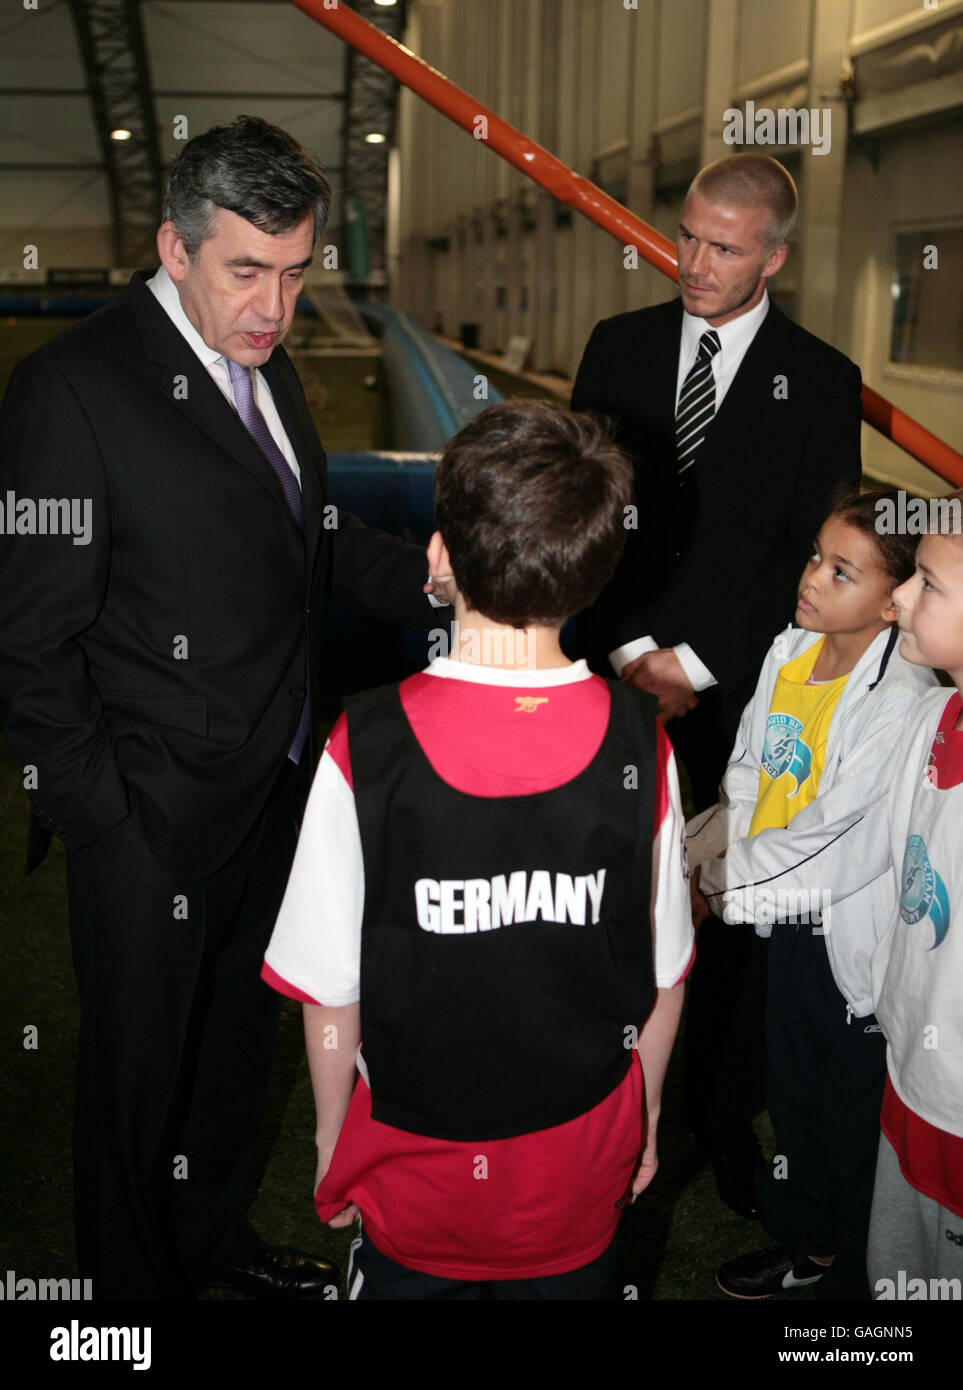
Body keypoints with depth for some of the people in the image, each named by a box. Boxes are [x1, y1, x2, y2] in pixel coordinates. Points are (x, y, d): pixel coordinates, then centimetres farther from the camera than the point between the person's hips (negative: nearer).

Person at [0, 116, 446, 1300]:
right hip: (153, 821, -8)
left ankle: (213, 1240, 49)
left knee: (239, 1039, 25)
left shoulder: (264, 363, 6)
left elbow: (311, 541, 14)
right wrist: (96, 812, -18)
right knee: (141, 1069, 13)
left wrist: (432, 581, -3)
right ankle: (133, 1280, 39)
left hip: (272, 794, 8)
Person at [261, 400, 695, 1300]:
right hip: (582, 1178, 2)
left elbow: (332, 995, -14)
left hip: (415, 1176, -1)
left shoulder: (364, 750, -24)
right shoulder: (640, 746, -18)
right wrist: (645, 1117, 12)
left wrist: (333, 1138, 4)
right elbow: (663, 980, -7)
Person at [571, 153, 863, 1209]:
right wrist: (629, 649, -6)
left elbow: (815, 557, -3)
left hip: (741, 688, -1)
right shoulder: (619, 347, 7)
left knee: (735, 906, 6)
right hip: (618, 678, 2)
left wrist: (700, 664, -10)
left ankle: (724, 1116, 24)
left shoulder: (820, 380, 0)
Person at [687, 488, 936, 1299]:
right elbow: (748, 776, 6)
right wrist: (692, 856, -8)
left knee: (856, 1108, 12)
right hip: (789, 924, 7)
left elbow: (831, 832, -23)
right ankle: (804, 1242, 47)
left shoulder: (900, 700, -23)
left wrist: (718, 883, -14)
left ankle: (854, 1274, 34)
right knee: (792, 1088, 24)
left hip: (854, 936, -7)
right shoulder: (790, 654, -1)